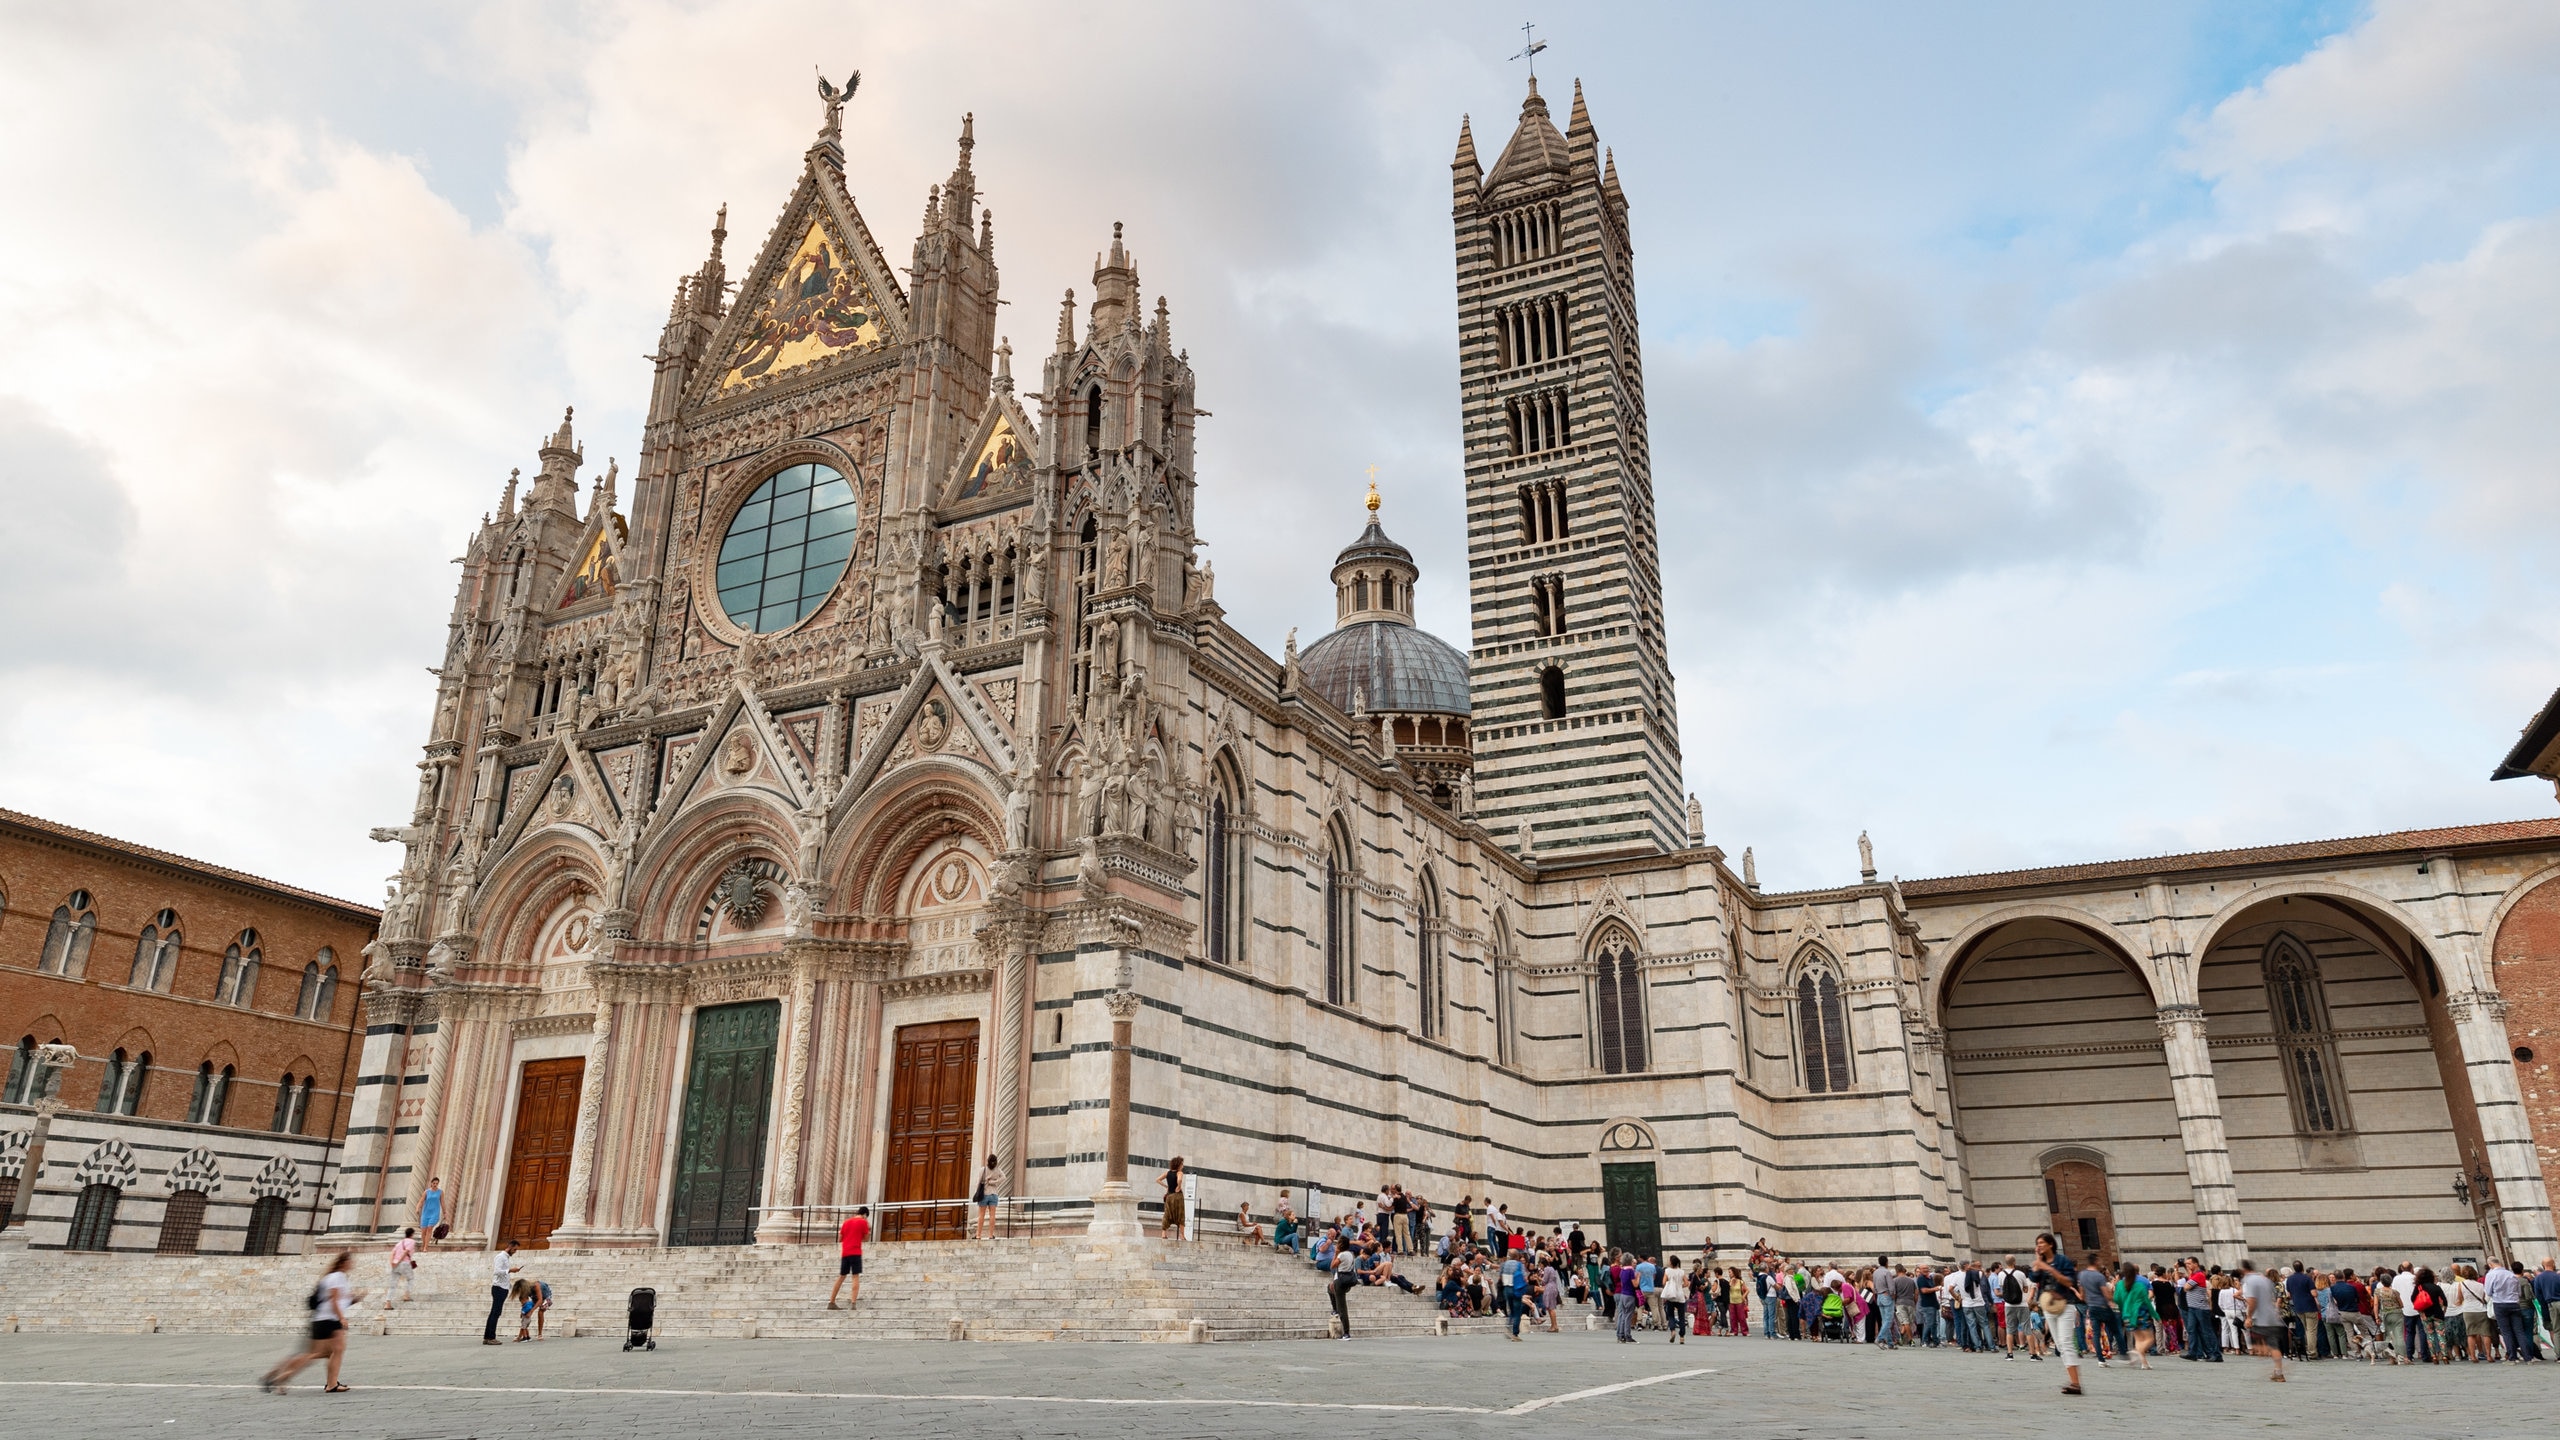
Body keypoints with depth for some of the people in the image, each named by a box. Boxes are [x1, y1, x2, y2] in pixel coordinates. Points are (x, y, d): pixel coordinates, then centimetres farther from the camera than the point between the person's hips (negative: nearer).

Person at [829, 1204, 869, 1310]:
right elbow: (866, 1238, 4)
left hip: (845, 1253, 6)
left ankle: (831, 1302, 18)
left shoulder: (847, 1222, 15)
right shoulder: (863, 1222, 0)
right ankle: (853, 1303, -18)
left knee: (841, 1277, 16)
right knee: (855, 1277, -7)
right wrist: (869, 1228, 16)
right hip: (855, 1253, -6)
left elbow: (839, 1239, 18)